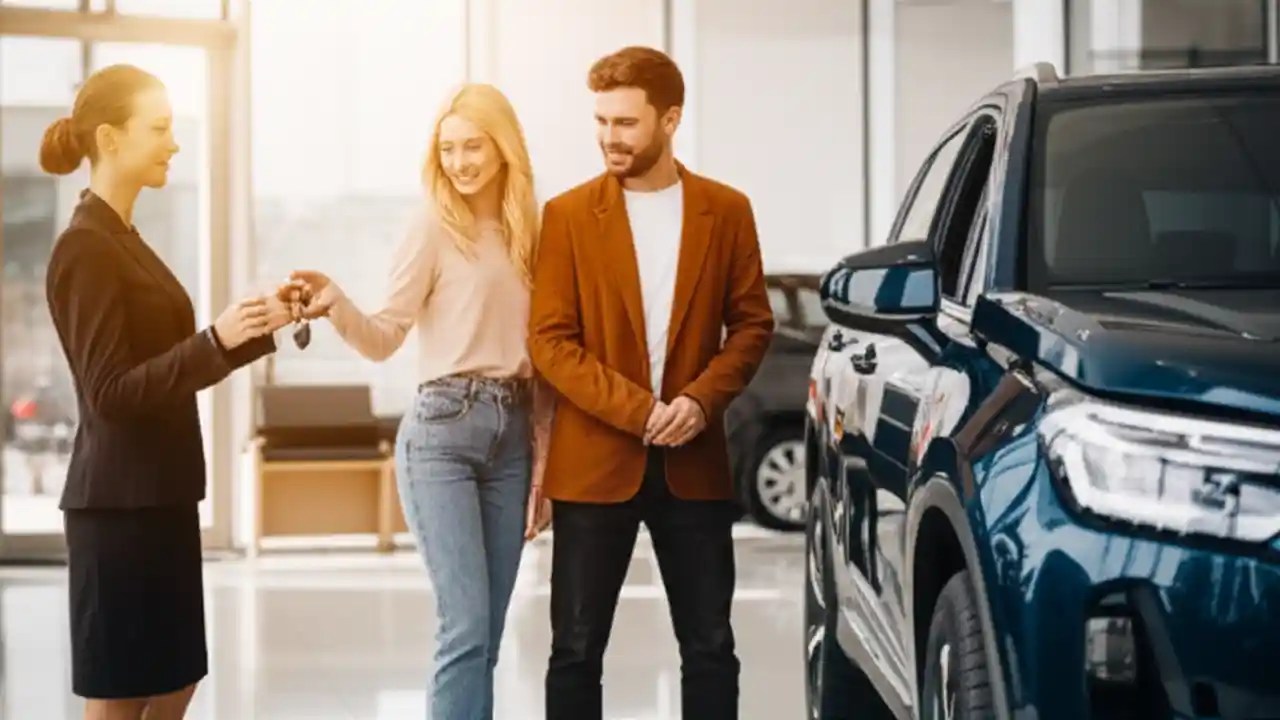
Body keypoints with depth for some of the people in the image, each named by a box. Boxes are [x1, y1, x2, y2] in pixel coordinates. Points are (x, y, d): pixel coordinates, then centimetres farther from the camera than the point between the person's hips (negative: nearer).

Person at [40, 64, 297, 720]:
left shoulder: (124, 239, 15)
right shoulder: (85, 248, -14)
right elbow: (109, 393, -19)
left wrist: (255, 330, 12)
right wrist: (216, 340, -28)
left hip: (158, 496, 10)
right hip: (118, 502, -10)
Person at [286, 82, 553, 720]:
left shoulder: (527, 230, 10)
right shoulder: (434, 226, -3)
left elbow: (538, 345, 14)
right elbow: (384, 339, -4)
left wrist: (544, 449, 8)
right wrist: (336, 305, -23)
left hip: (513, 433, 5)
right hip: (444, 429, -5)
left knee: (486, 634, 7)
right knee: (466, 628, -12)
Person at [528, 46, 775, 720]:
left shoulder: (726, 211, 4)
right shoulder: (568, 214, -1)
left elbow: (751, 323, 6)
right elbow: (549, 341, -5)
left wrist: (701, 399, -11)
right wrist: (637, 412, -15)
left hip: (694, 462, 2)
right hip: (594, 461, -1)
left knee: (710, 647, 7)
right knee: (576, 650, 3)